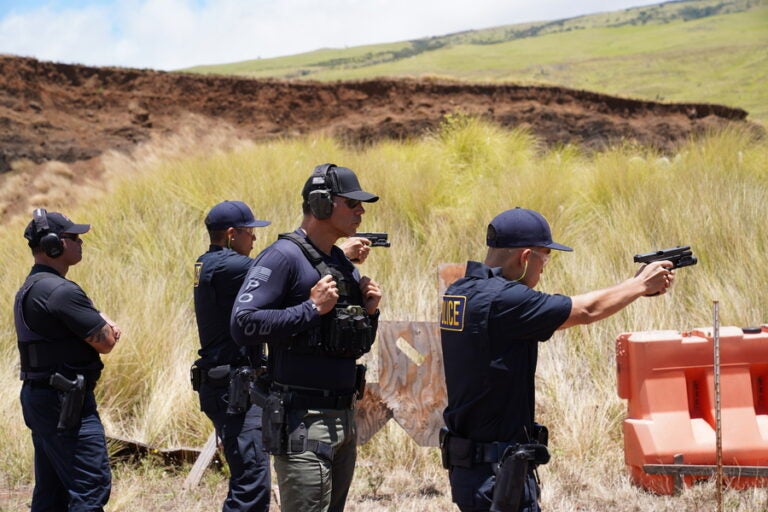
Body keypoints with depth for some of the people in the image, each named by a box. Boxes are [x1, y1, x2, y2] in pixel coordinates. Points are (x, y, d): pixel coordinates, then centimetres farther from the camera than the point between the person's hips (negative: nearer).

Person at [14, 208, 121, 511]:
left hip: (38, 396, 10)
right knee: (92, 486, -10)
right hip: (66, 404, -10)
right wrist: (105, 324, 7)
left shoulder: (28, 290, 15)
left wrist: (104, 328, 1)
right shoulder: (61, 291, -17)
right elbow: (105, 343, -14)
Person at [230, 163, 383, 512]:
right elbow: (243, 325, -21)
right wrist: (311, 309, -19)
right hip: (302, 421, -8)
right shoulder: (284, 257, -10)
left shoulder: (344, 264, 15)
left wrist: (369, 312, 4)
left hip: (343, 418, 9)